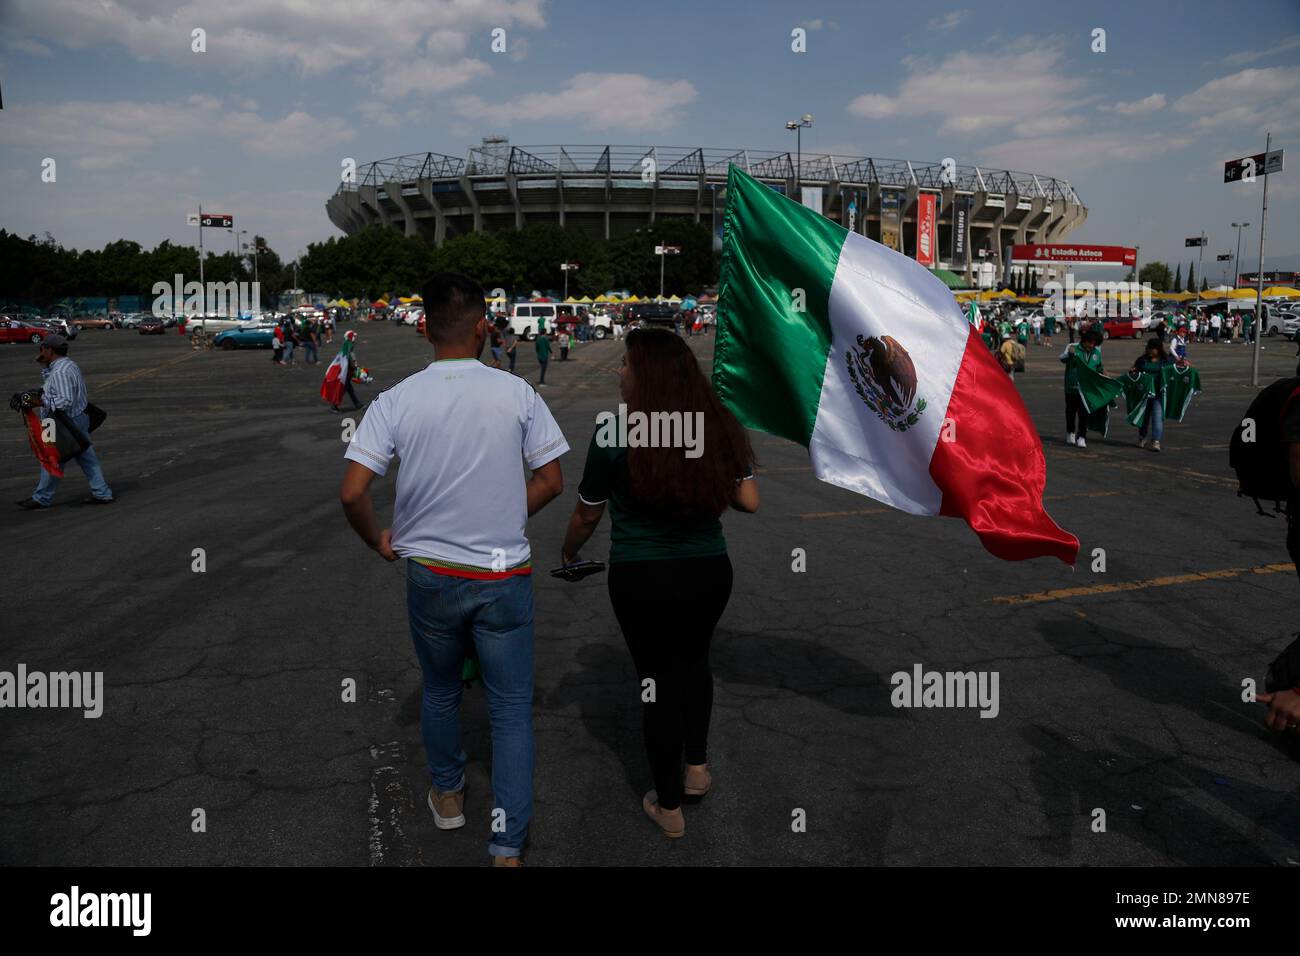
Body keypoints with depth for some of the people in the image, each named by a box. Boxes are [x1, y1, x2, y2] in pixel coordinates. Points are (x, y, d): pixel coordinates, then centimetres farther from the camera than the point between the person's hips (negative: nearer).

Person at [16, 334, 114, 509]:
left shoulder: (60, 373, -22)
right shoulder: (69, 364, 11)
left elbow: (66, 401, -28)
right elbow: (50, 383, 25)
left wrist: (42, 402, -28)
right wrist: (43, 366, 14)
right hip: (80, 418, 10)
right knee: (87, 457, 11)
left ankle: (41, 499, 15)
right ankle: (102, 494, 12)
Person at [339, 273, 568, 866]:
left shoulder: (395, 401, -8)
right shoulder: (516, 393, -8)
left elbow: (352, 493, -13)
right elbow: (551, 480, -2)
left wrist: (379, 542, 6)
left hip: (431, 575, 2)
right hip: (505, 577, -1)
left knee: (440, 692, 25)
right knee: (511, 709, 9)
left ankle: (448, 795, 45)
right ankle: (507, 846, 10)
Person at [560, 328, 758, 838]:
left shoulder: (614, 436, -15)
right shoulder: (720, 427, -5)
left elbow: (586, 514, -3)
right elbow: (749, 500, 0)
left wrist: (568, 551, 17)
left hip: (642, 579, -3)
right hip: (709, 571, 4)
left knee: (659, 680, 12)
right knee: (694, 660, 29)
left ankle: (668, 807, 27)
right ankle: (697, 766, 40)